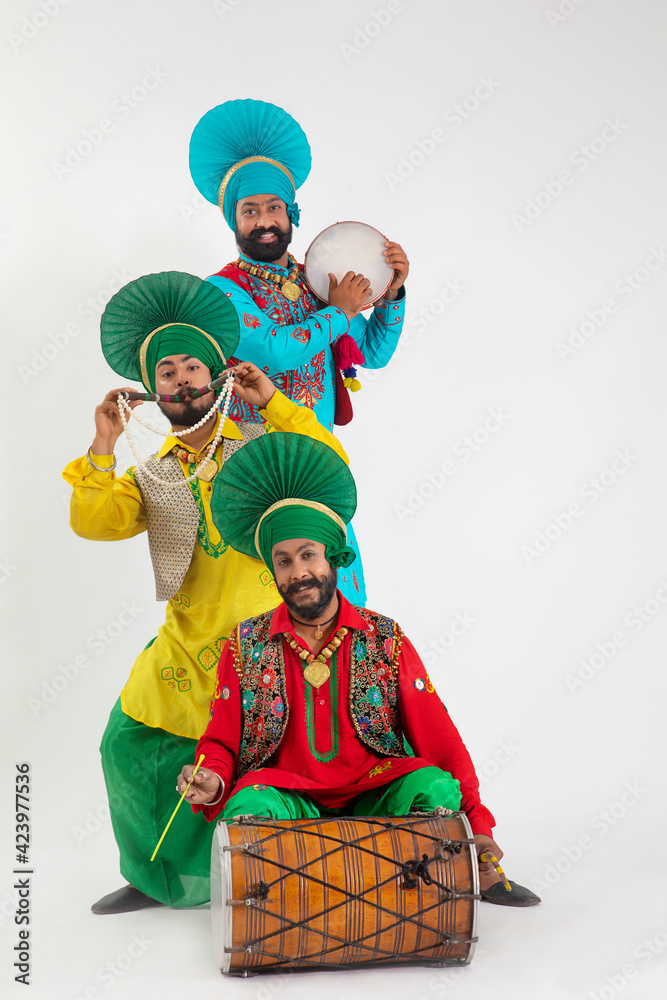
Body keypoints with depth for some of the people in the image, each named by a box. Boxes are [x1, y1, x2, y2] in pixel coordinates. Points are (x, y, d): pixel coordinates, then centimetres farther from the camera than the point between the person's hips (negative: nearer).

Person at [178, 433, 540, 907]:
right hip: (288, 796, 0)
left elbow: (437, 735, 1)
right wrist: (212, 782, -18)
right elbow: (222, 742, 6)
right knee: (247, 807, -33)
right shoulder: (245, 646, 4)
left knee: (436, 787, -28)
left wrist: (476, 823, -6)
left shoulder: (386, 639, 3)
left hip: (372, 796, 0)